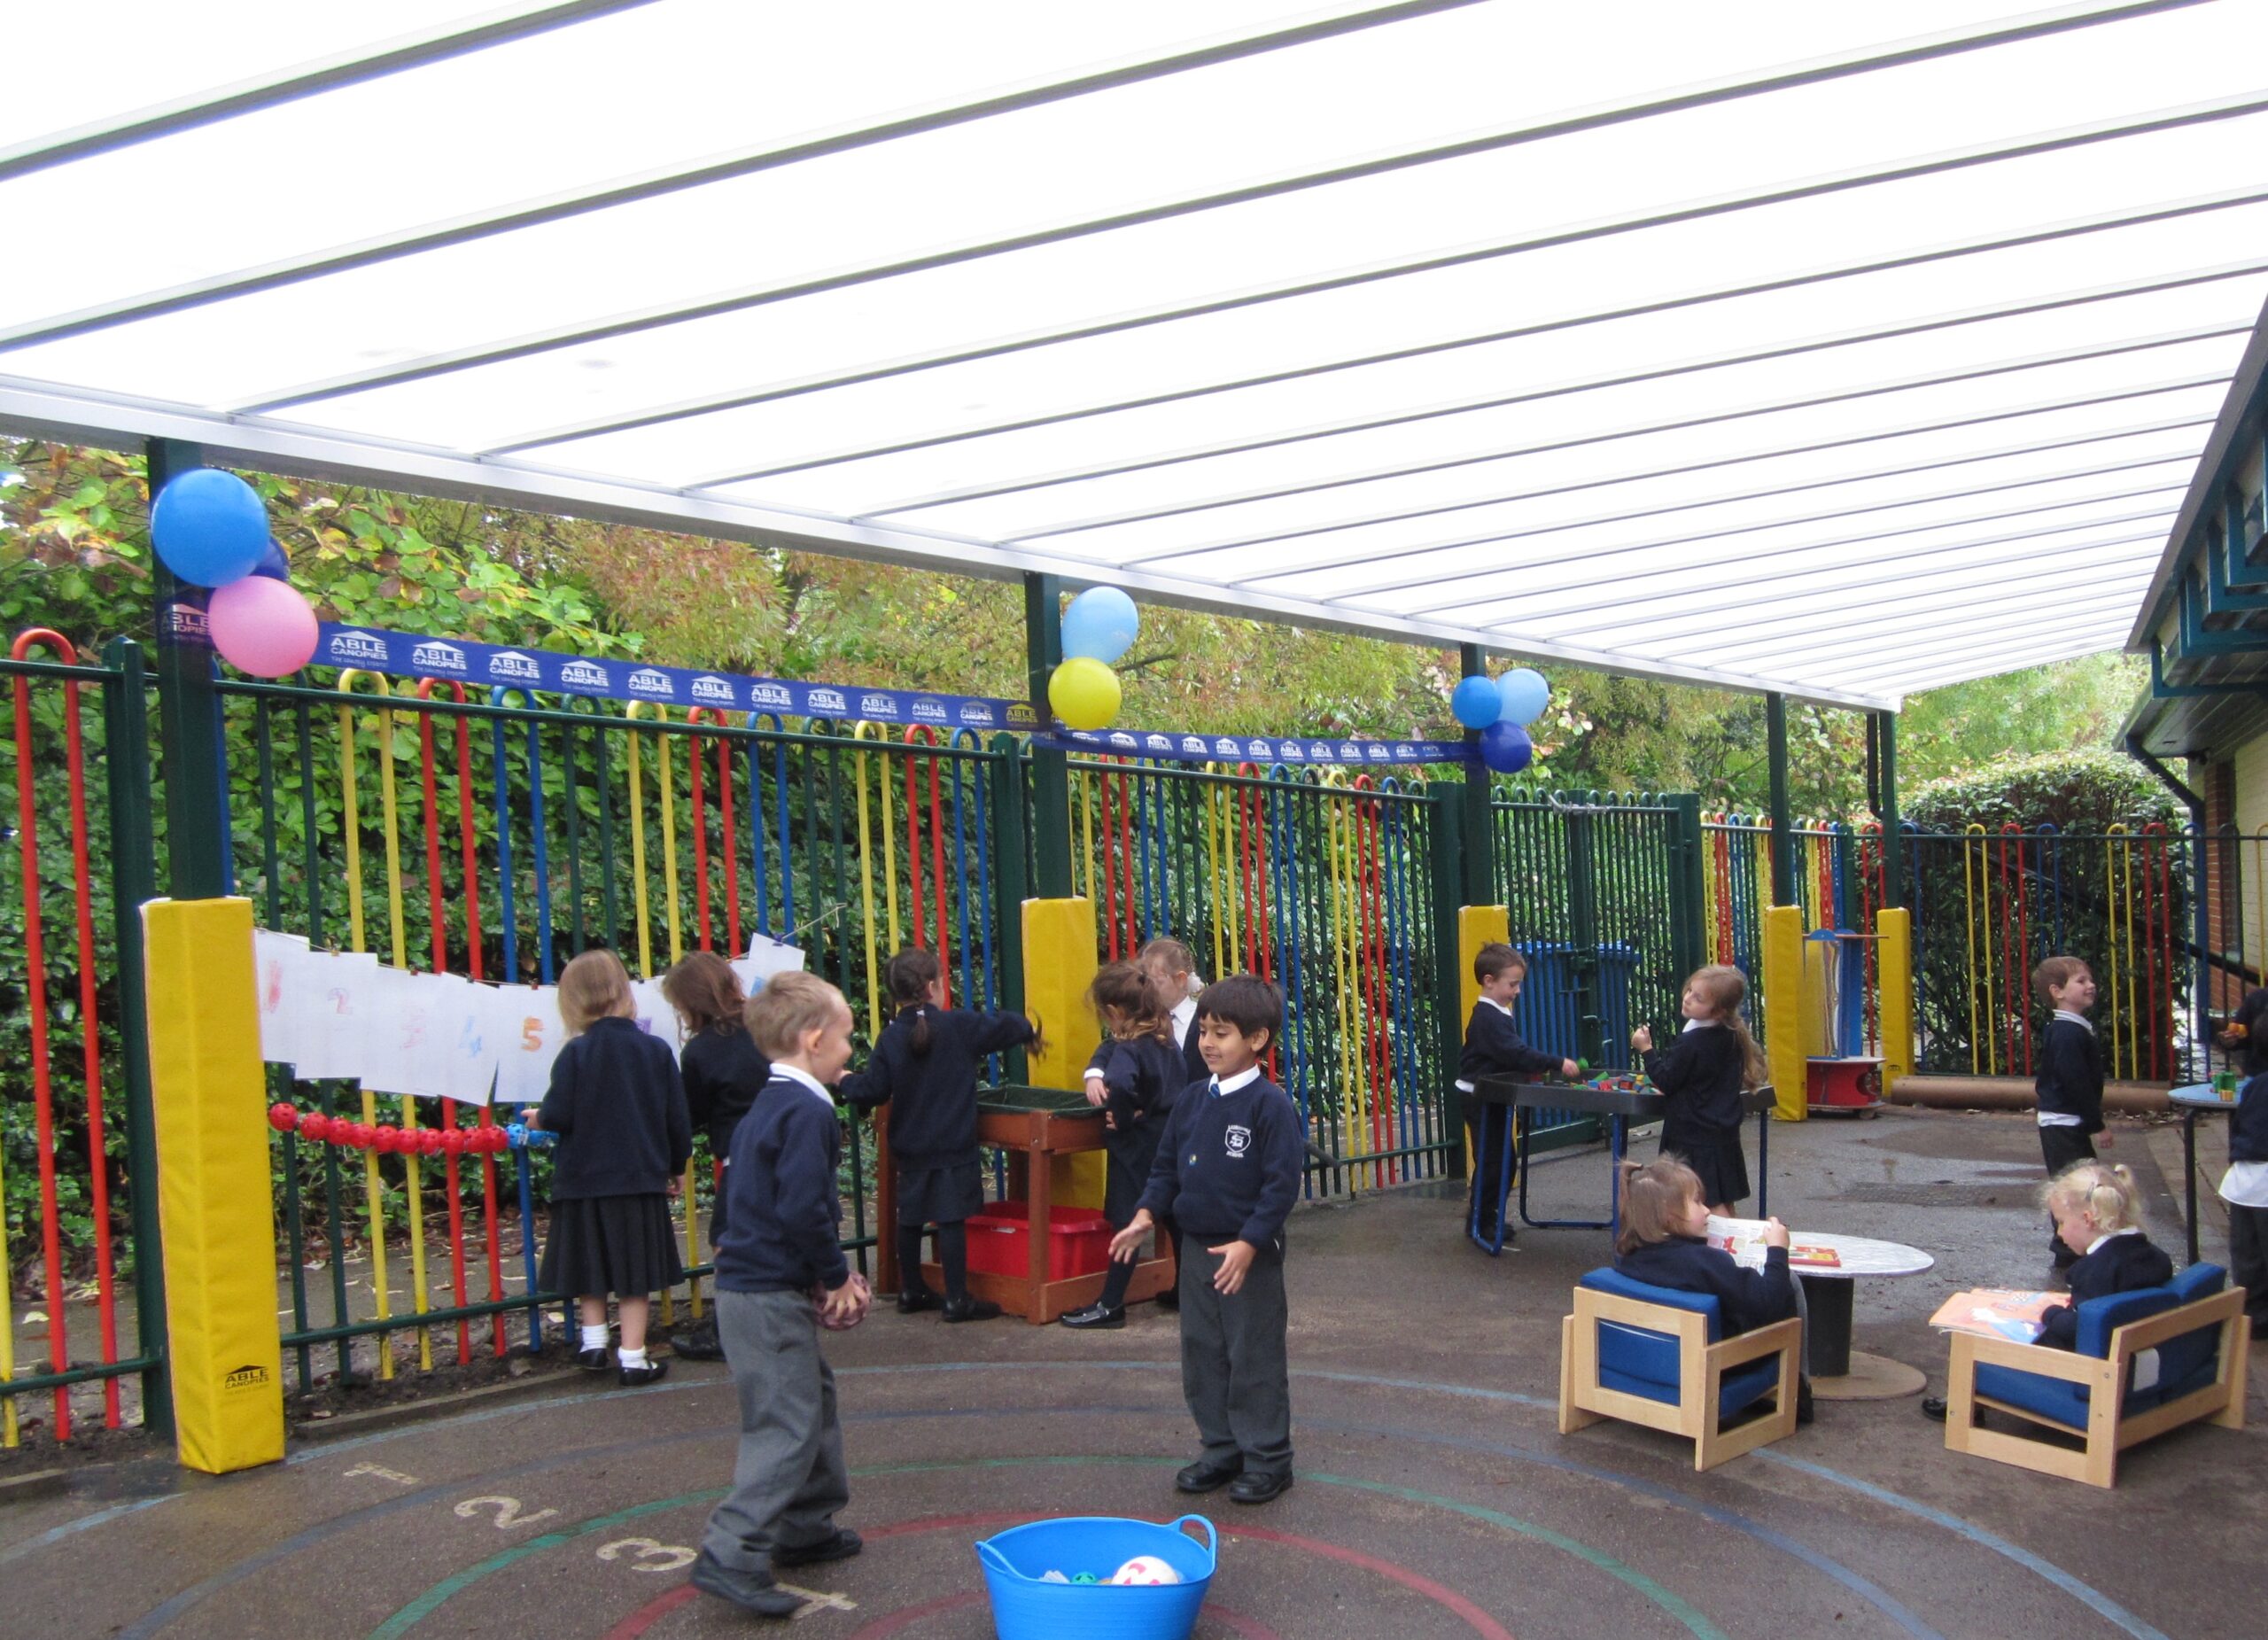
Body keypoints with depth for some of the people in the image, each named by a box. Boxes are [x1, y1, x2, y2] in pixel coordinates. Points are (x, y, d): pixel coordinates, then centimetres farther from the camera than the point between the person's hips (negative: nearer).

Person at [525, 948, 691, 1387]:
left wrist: (538, 1118, 9)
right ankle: (633, 1358, 8)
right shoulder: (656, 1050, -3)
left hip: (585, 1178, -1)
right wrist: (676, 1166, 14)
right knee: (634, 1271, 7)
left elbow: (559, 1115, -14)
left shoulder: (576, 1053, -11)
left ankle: (594, 1342, 21)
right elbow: (677, 1118, 0)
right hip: (642, 1177, 1)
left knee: (589, 1268, 18)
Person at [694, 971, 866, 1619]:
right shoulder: (808, 1112, -18)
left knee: (814, 1396, 21)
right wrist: (836, 1276, -11)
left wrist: (826, 1276, 13)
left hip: (750, 1285, 11)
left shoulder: (766, 1106, 14)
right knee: (787, 1426, -7)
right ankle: (733, 1557, -7)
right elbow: (803, 1210, -26)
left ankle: (807, 1527, 32)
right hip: (771, 1298, -11)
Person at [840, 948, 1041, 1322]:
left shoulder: (890, 1039, -4)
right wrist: (1029, 1031, 19)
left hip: (909, 1148, 4)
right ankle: (957, 1299, 1)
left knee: (910, 1219, 15)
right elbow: (1004, 1028, -2)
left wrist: (845, 1080, 13)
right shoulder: (960, 1025, -9)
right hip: (953, 1149, -4)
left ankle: (911, 1292, 27)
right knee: (952, 1220, -2)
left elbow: (873, 1091, -6)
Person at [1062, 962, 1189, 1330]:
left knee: (1126, 1221, -1)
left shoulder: (1128, 1049, -21)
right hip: (1172, 1140, 8)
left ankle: (1111, 1305, 5)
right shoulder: (1167, 1040, 5)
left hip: (1136, 1147, -8)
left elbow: (1120, 1084, -41)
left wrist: (1121, 1117, -22)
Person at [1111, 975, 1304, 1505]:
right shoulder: (1191, 1102, 6)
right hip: (1197, 1249, 7)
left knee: (1256, 1361, 3)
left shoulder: (1270, 1104, -15)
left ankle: (1267, 1459, 16)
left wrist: (1249, 1243, -21)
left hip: (1251, 1257, -7)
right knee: (1202, 1356, 15)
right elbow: (1167, 1167, 13)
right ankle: (1221, 1450, 28)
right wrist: (1147, 1214, -1)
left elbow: (1283, 1182, -17)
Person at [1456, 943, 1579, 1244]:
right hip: (1481, 1099, -10)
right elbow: (1517, 1054, -31)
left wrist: (1536, 1068, 0)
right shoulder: (1489, 1018, -22)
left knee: (1496, 1159, 16)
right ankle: (1480, 1221, 6)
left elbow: (1511, 1054, 16)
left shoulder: (1497, 1014, 11)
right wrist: (1557, 1064, -32)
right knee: (1492, 1160, -4)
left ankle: (1481, 1213, 27)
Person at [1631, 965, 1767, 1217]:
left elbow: (1666, 1082, -15)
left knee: (1711, 1203, -5)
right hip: (1725, 1133, 9)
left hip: (1695, 1137, -9)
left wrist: (1647, 1049, -9)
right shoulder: (1732, 1036, 4)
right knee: (1724, 1201, 17)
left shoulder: (1691, 1043, -22)